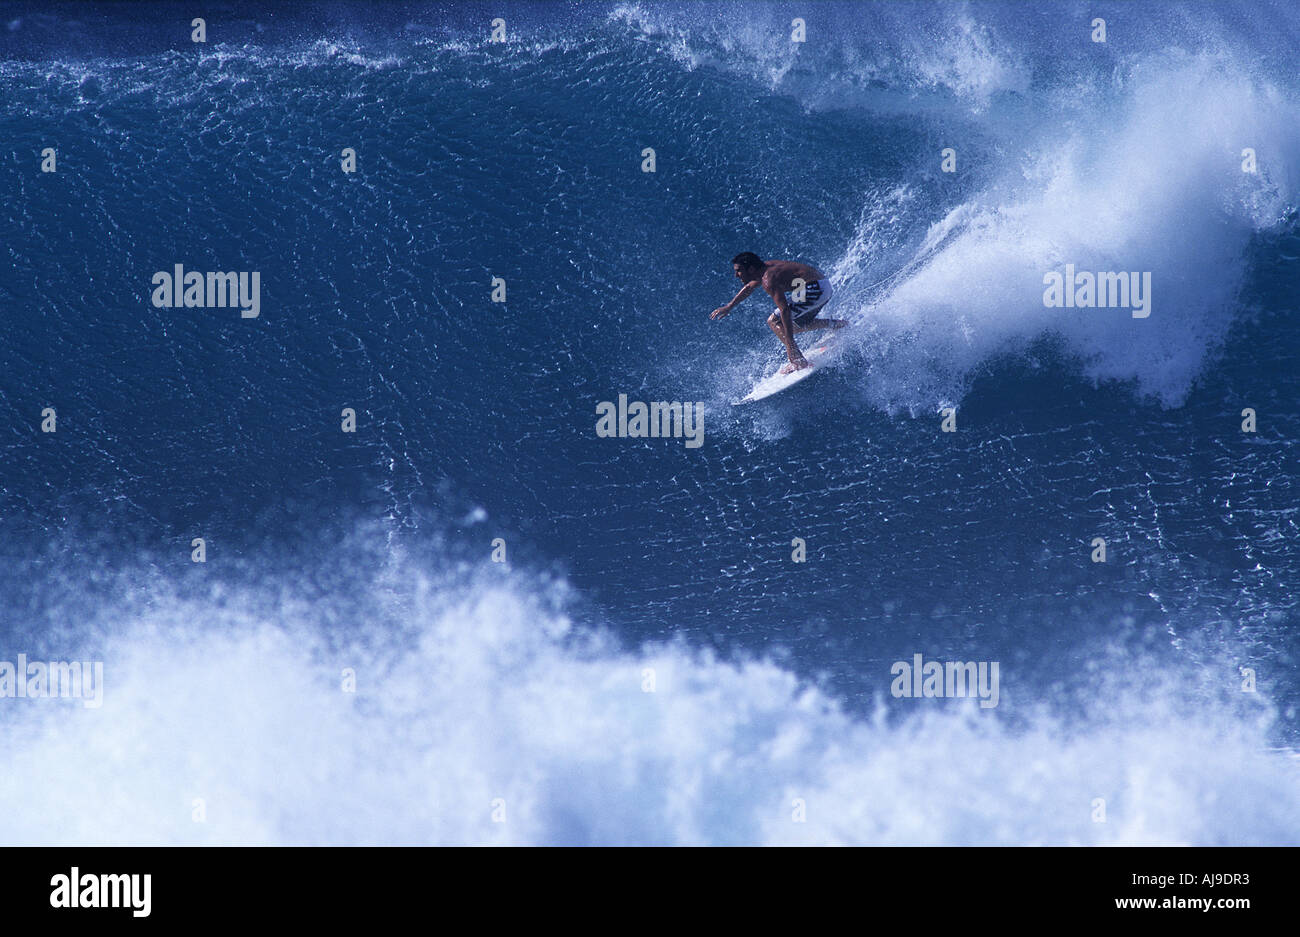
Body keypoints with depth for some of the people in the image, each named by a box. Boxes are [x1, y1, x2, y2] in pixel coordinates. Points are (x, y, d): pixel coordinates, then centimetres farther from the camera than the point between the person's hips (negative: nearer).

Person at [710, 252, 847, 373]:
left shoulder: (769, 280, -19)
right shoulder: (766, 267, 11)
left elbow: (785, 310, -27)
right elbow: (749, 287, 32)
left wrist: (790, 345, -29)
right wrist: (729, 307, 37)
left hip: (814, 289, -10)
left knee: (774, 321, -7)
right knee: (794, 325, 24)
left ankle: (798, 361, -14)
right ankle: (833, 324, 21)